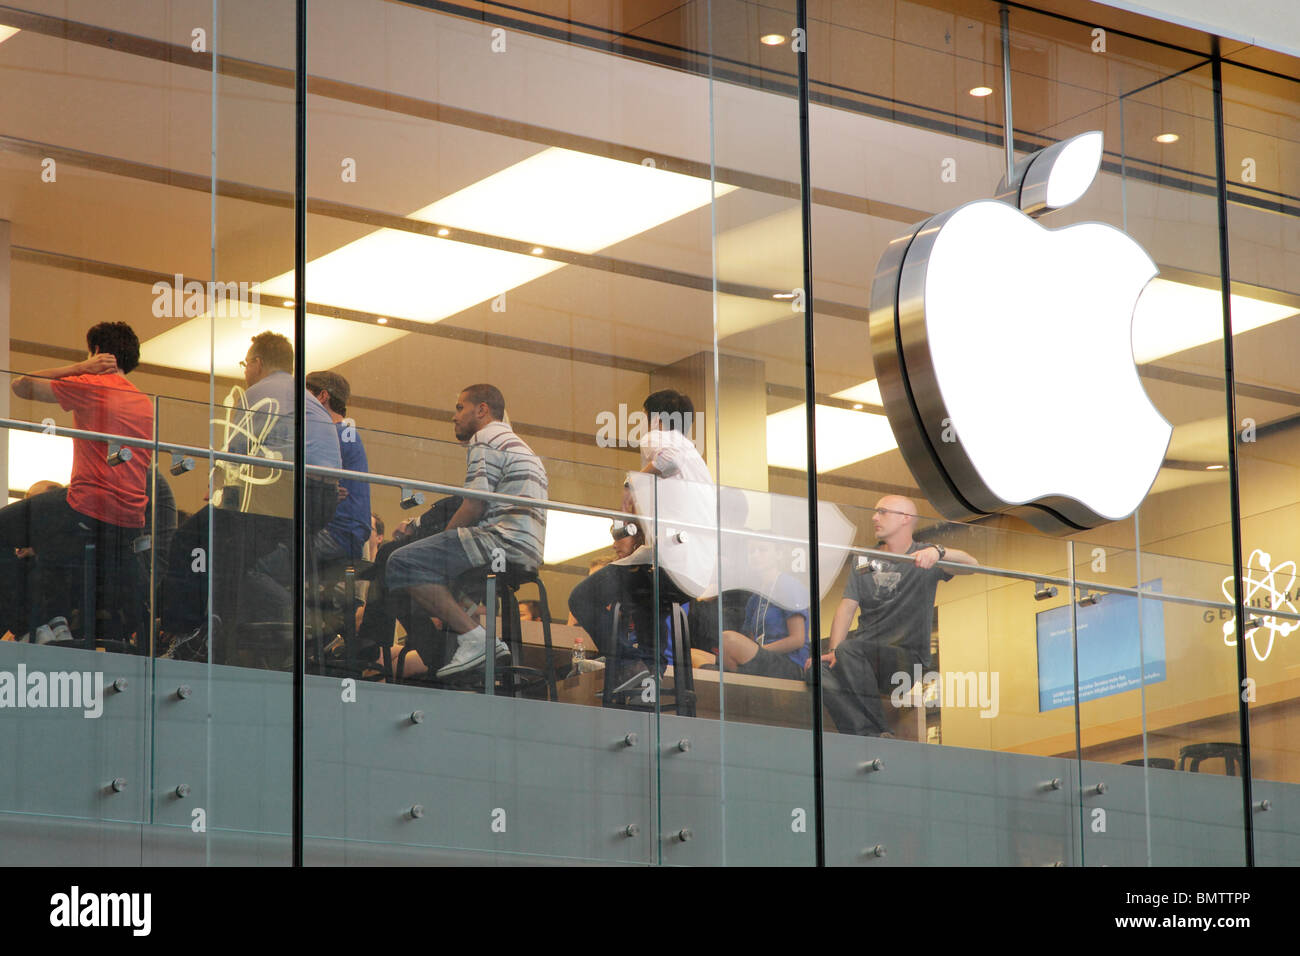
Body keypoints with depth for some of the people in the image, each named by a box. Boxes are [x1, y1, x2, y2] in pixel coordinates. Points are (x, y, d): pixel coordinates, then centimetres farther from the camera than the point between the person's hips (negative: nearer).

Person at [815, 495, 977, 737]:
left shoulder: (923, 557, 5)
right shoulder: (864, 561, 20)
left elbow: (969, 564, -13)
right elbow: (847, 607, 9)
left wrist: (938, 552, -34)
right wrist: (834, 650, -8)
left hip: (908, 657, -4)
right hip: (865, 650, 4)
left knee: (850, 651, -33)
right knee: (822, 670, -28)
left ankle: (876, 732, -29)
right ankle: (871, 741, -34)